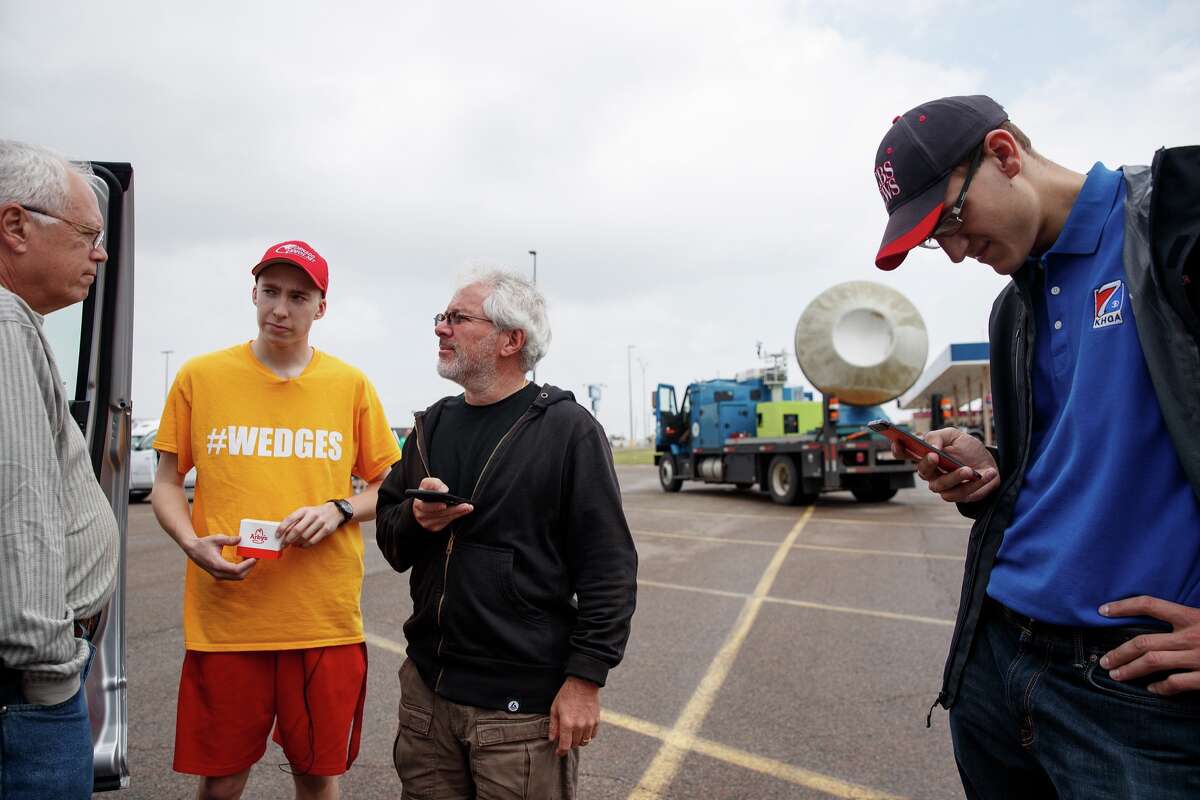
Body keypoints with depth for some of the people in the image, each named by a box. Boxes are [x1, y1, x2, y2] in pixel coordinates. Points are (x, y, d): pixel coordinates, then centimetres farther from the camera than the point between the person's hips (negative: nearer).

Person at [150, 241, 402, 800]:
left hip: (326, 621, 0)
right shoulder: (200, 377, 1)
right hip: (223, 619, 0)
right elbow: (166, 484, 8)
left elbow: (387, 489, 8)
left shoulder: (352, 385, 2)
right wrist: (192, 543, -10)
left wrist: (338, 510, -11)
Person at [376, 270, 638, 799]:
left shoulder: (568, 428, -10)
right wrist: (416, 518, -8)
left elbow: (607, 565, -12)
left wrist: (585, 678, -14)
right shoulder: (432, 425, 9)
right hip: (427, 686, 6)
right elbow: (390, 535, 14)